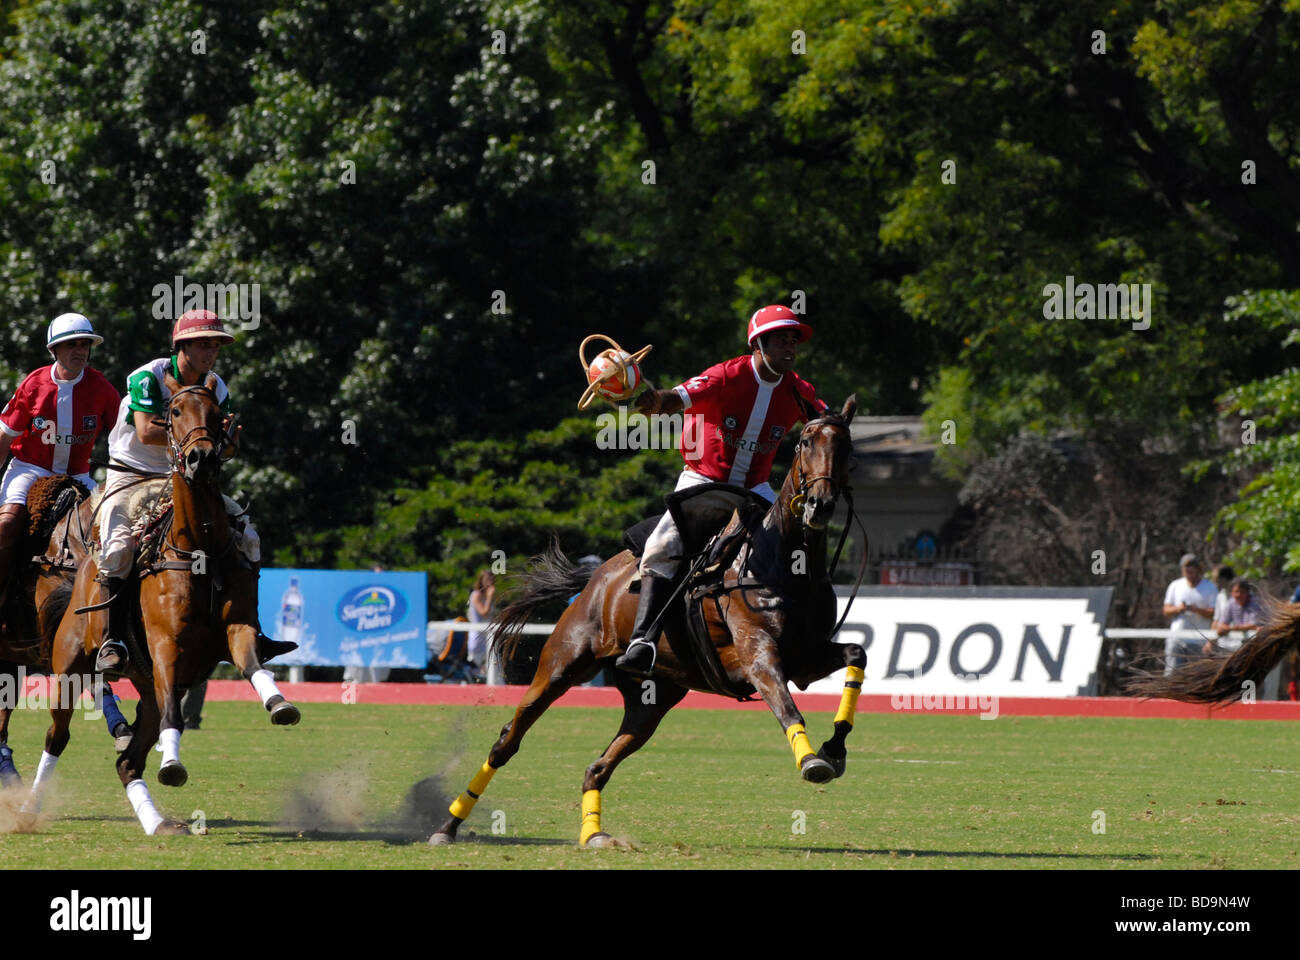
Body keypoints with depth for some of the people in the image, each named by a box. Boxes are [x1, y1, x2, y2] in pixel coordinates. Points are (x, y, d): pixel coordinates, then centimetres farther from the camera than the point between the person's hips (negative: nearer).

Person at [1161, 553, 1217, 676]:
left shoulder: (1210, 587, 3)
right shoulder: (1175, 586, 11)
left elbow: (1213, 613, -5)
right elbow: (1166, 610, 10)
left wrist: (1197, 610, -23)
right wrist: (1178, 609, -12)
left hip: (1199, 642, -2)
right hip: (1176, 639, 2)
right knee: (1172, 671, -9)